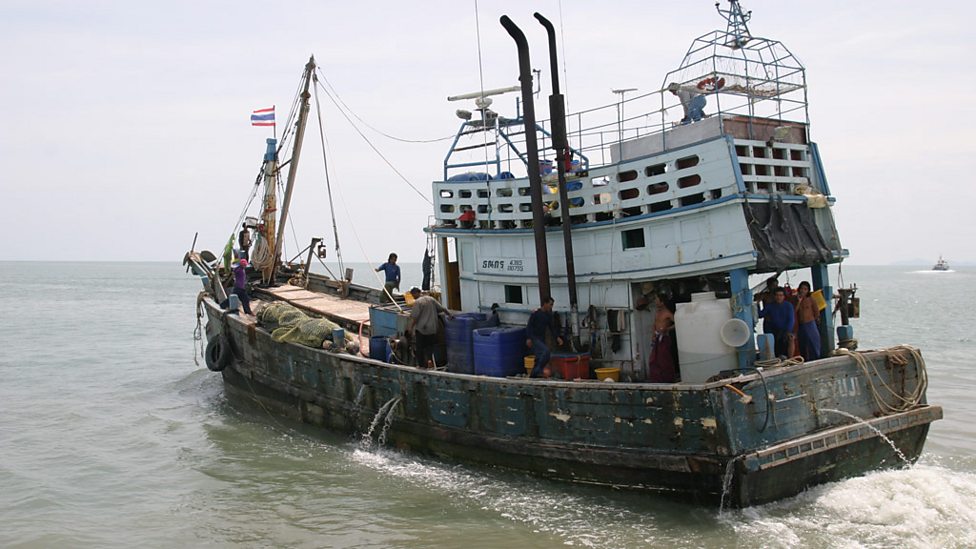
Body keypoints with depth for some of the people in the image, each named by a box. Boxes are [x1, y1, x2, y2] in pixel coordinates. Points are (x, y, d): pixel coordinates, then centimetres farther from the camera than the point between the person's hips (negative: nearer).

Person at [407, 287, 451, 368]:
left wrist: (411, 327, -10)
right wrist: (450, 314, 18)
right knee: (430, 345, 17)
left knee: (420, 347, 7)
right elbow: (442, 308, 8)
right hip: (432, 328, 6)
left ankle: (421, 364, 10)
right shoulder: (431, 299, 6)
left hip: (421, 329, -6)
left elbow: (414, 317, -17)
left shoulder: (417, 302, -13)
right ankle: (429, 359, -4)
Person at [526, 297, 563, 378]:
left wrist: (557, 337, -2)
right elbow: (529, 326, -12)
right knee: (546, 351, -24)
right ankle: (539, 370, -13)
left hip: (542, 339, 7)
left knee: (540, 357, 9)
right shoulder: (535, 313, -11)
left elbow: (552, 328, 12)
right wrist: (528, 338, -21)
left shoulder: (549, 315, 8)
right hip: (534, 338, -7)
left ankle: (533, 374, 22)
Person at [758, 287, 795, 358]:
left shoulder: (788, 305, 2)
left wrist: (788, 332, -22)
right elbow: (760, 315, -1)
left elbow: (791, 320, -7)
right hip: (774, 331, 2)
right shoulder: (770, 306, 7)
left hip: (786, 330, -2)